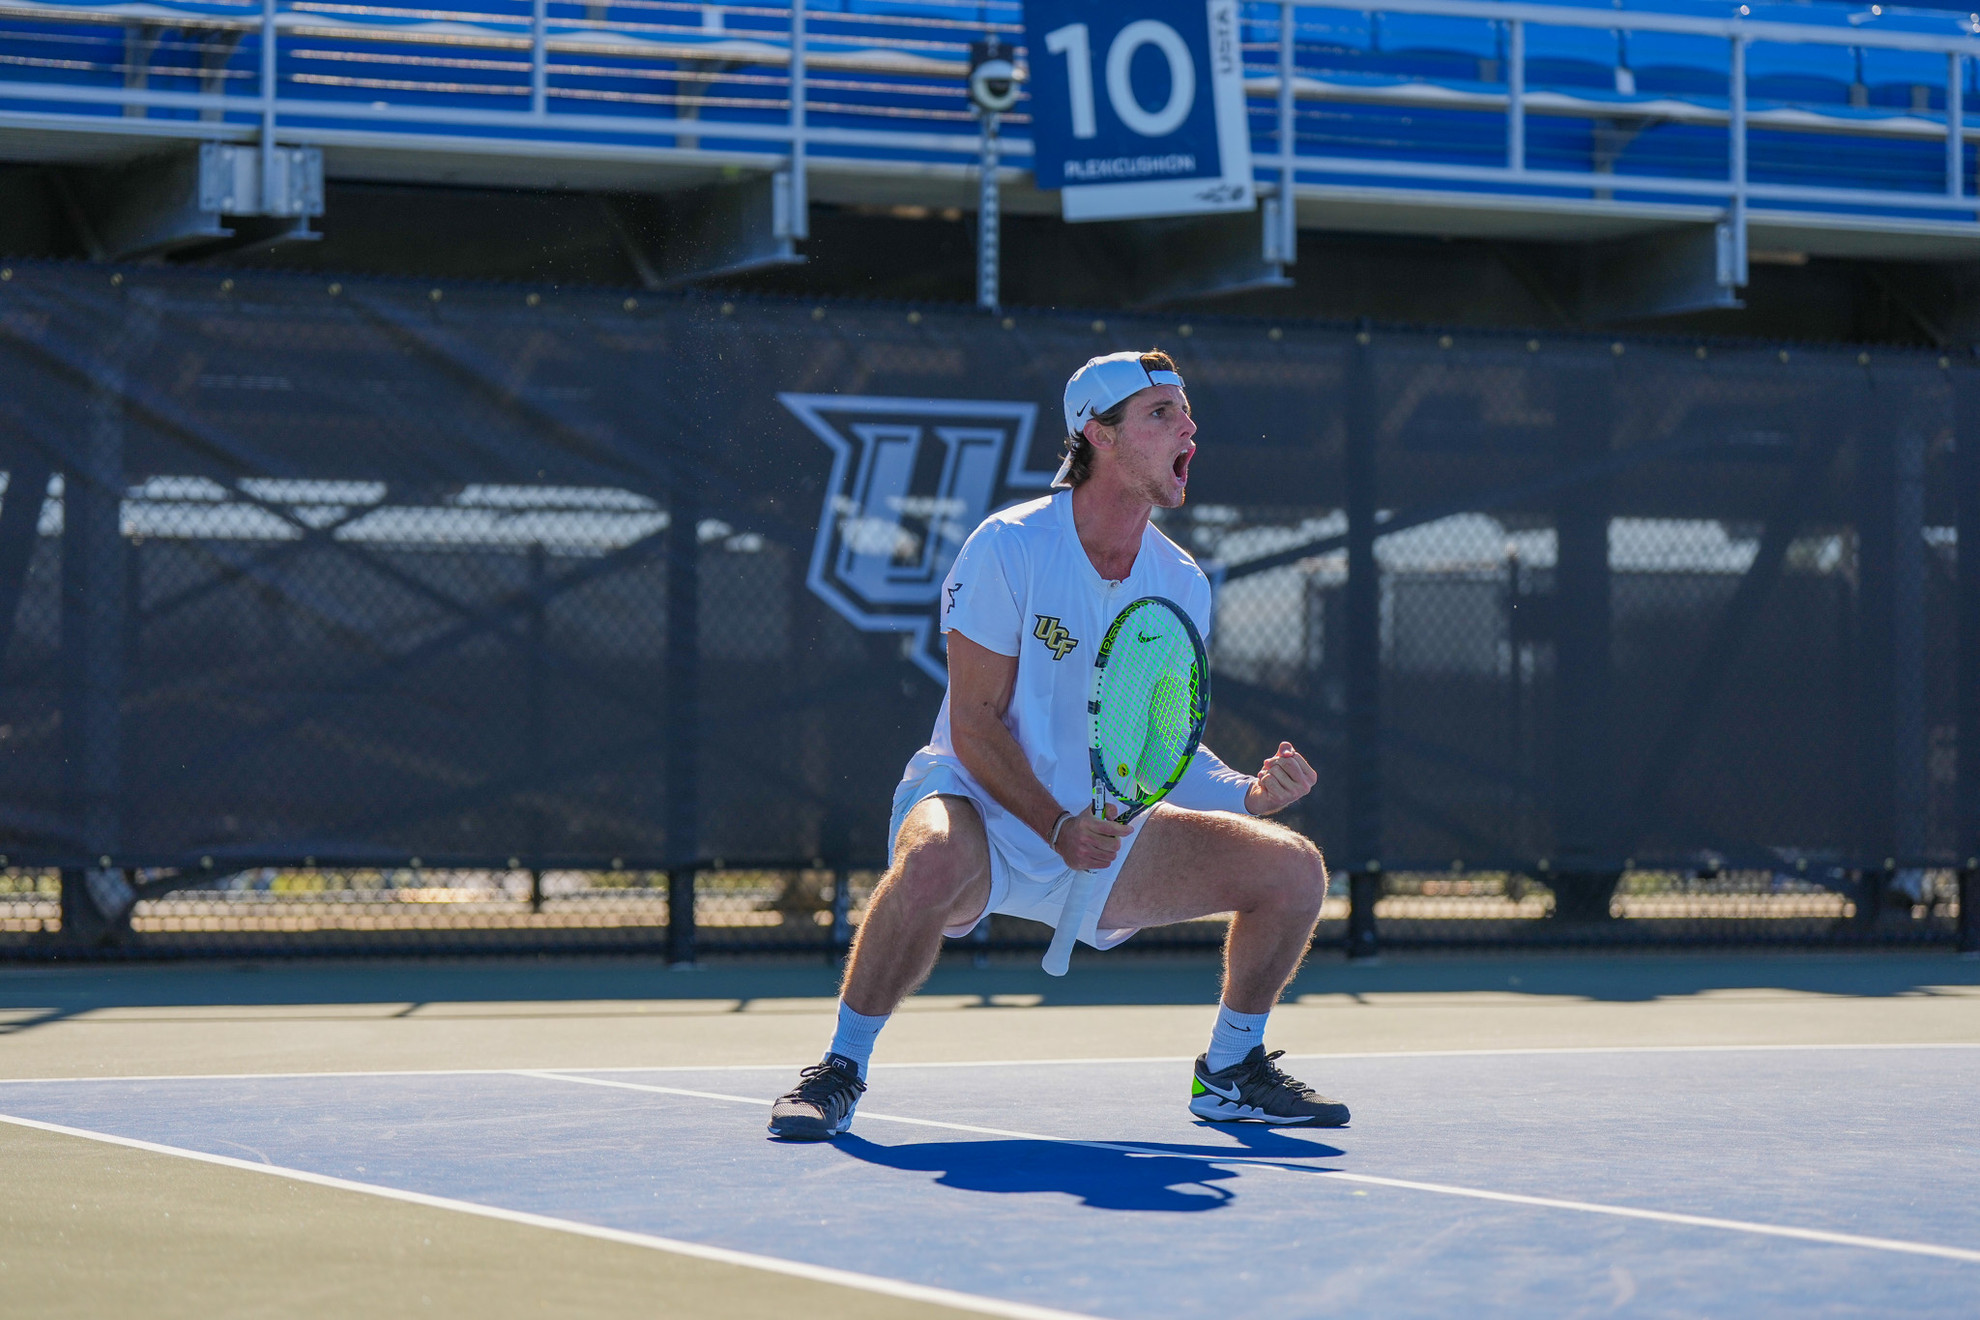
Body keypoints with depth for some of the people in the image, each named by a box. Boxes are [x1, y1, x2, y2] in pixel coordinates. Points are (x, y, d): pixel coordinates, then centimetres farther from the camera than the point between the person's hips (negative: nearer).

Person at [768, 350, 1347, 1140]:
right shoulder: (1009, 548, -15)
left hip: (1106, 829, 6)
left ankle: (1230, 1074, 17)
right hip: (987, 810, -6)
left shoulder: (1182, 583, 2)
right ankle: (839, 1072, -21)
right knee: (933, 864, -42)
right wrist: (1059, 827, -26)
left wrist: (1252, 792, -12)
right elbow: (975, 727, -15)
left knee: (1293, 868, -6)